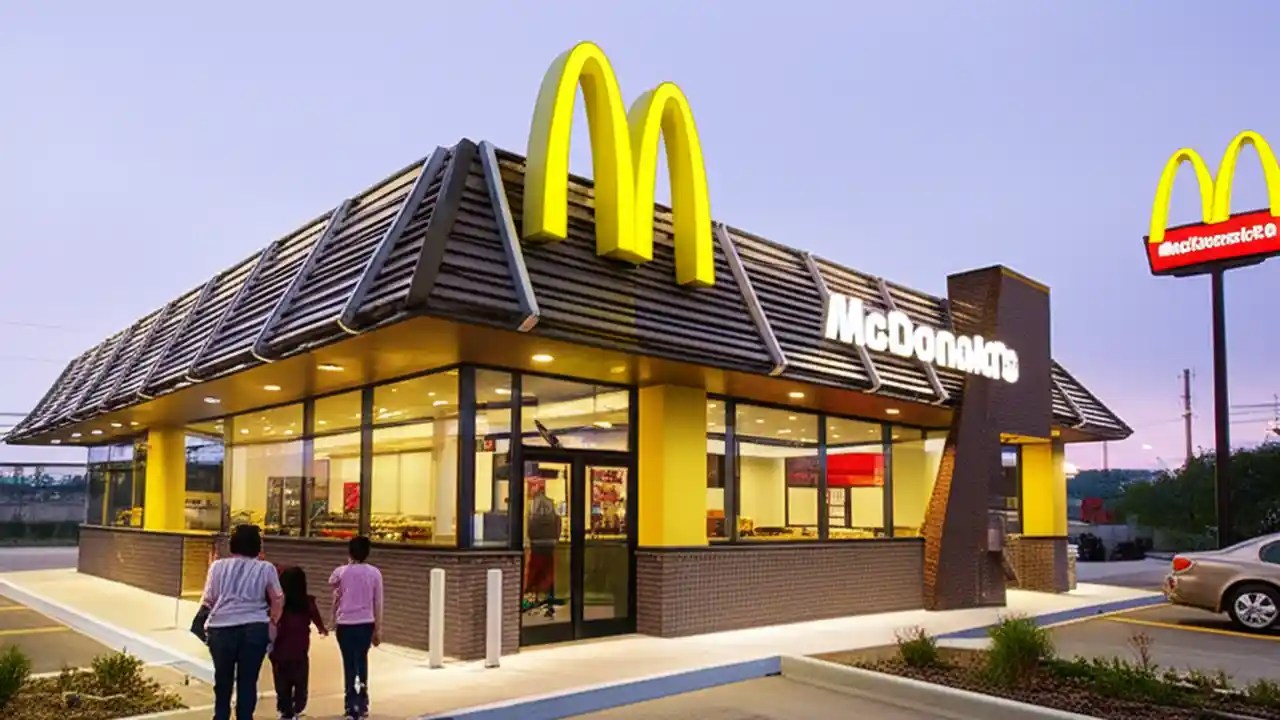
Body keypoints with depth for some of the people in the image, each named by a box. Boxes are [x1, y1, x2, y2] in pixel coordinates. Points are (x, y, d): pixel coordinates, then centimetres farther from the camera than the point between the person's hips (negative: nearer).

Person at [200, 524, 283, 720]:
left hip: (221, 628, 2)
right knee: (248, 681, 5)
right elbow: (278, 600, 6)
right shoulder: (266, 568, 5)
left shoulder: (218, 566, 8)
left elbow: (208, 600, 6)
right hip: (254, 629, -1)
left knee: (222, 679, 16)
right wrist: (271, 622, 21)